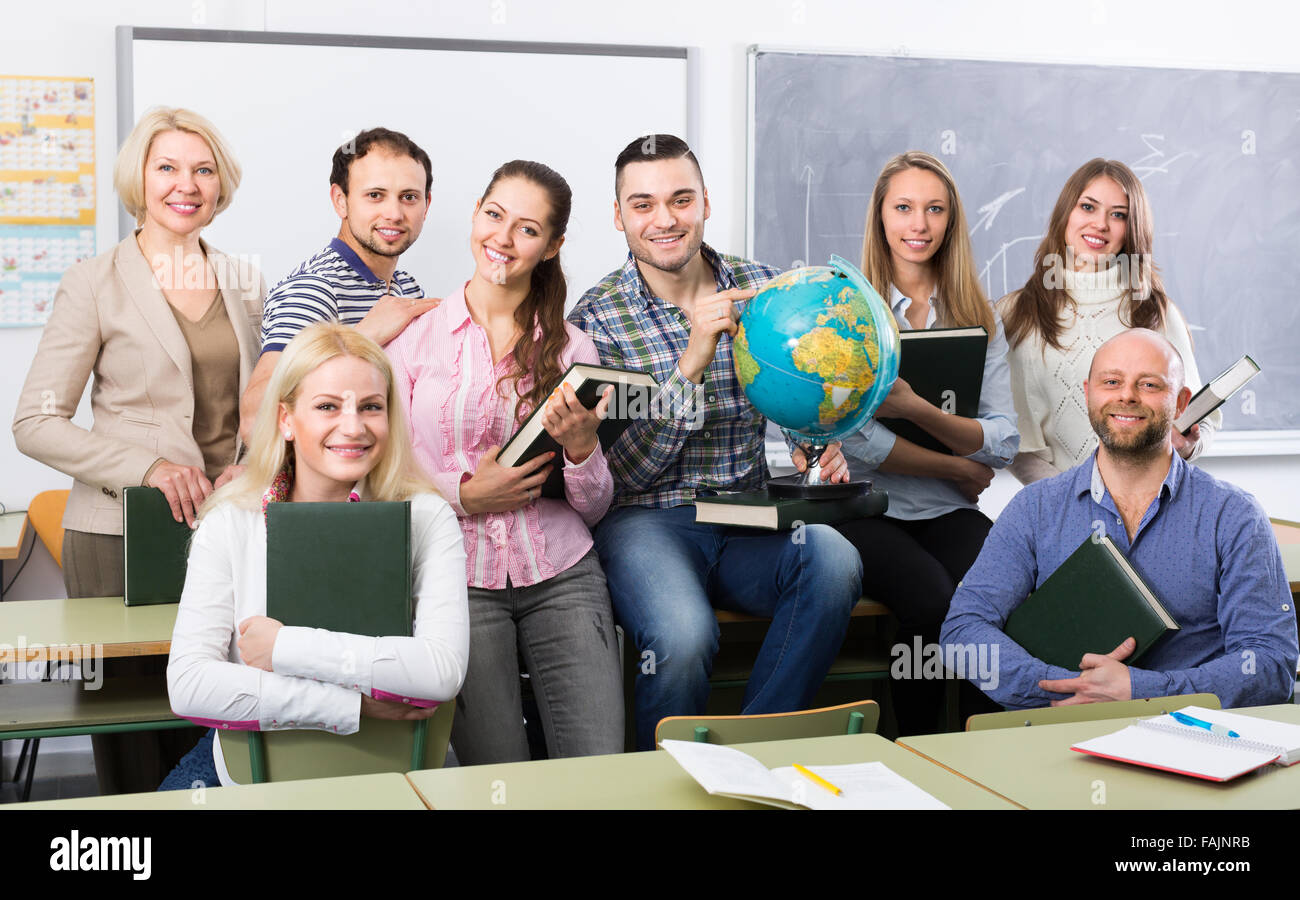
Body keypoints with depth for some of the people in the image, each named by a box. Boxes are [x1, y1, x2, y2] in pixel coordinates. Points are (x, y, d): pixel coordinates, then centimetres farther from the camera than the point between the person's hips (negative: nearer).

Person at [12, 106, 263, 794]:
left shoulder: (244, 284, 14)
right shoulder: (95, 285, 0)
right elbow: (35, 424, -3)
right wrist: (148, 466, -15)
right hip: (122, 539, -3)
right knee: (134, 755, 0)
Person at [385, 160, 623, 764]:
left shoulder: (570, 348, 8)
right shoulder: (416, 336, 4)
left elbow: (595, 510, 9)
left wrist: (581, 447, -11)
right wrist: (465, 494, -12)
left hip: (560, 575, 2)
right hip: (460, 574, -1)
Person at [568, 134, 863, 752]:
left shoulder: (762, 291, 7)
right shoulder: (596, 318, -4)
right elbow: (621, 475, -12)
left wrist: (819, 446, -5)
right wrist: (693, 360, -22)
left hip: (749, 517, 4)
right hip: (643, 521, -3)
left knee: (834, 561, -29)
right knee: (683, 636, -34)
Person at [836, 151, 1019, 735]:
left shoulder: (979, 318, 12)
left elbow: (1003, 443, 0)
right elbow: (851, 434, -10)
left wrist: (918, 409, -16)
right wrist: (957, 469, -5)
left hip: (951, 513, 3)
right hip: (864, 509, -2)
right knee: (932, 597, -30)